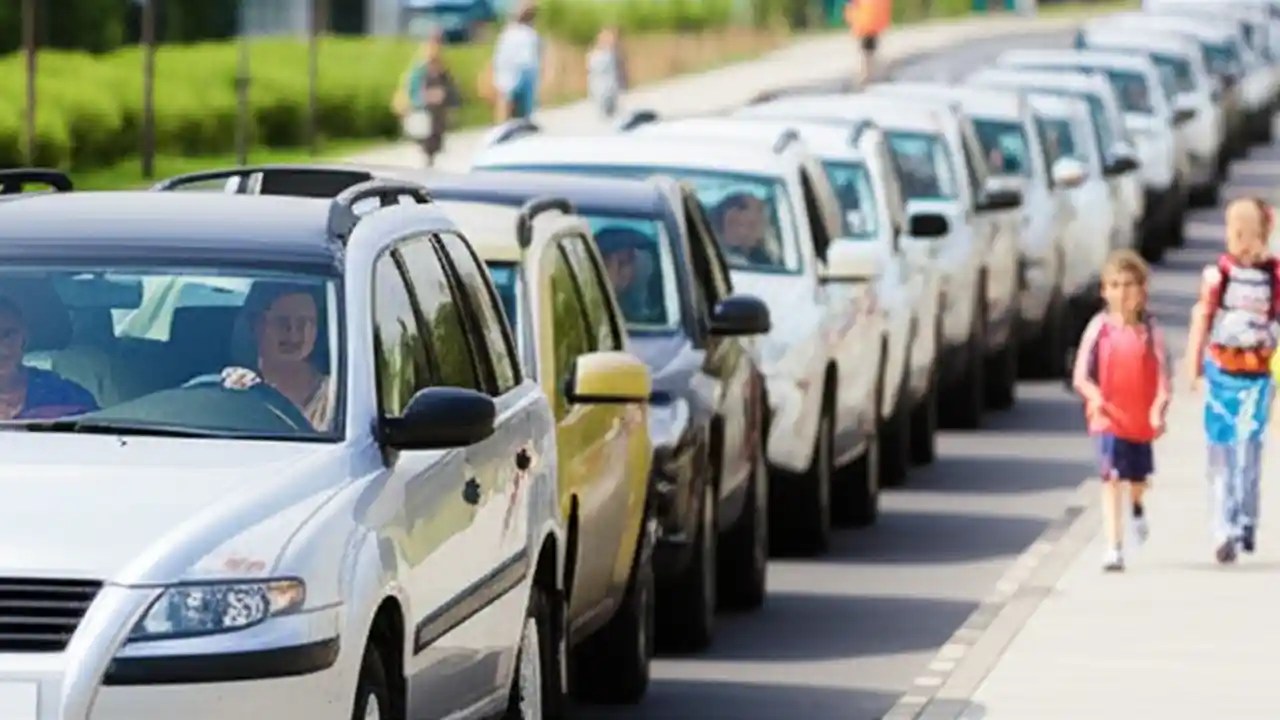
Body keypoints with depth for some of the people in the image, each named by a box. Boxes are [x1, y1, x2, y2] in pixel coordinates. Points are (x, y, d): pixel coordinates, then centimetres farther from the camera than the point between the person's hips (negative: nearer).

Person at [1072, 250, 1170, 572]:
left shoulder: (1150, 330, -5)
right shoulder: (1099, 327, -5)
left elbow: (1162, 374, -8)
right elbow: (1080, 375, -7)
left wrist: (1159, 407, -24)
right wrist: (1095, 396, -26)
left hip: (1142, 420, 2)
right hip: (1109, 417, -2)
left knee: (1138, 477, 20)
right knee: (1112, 479, -11)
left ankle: (1136, 506, 56)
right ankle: (1114, 547, -10)